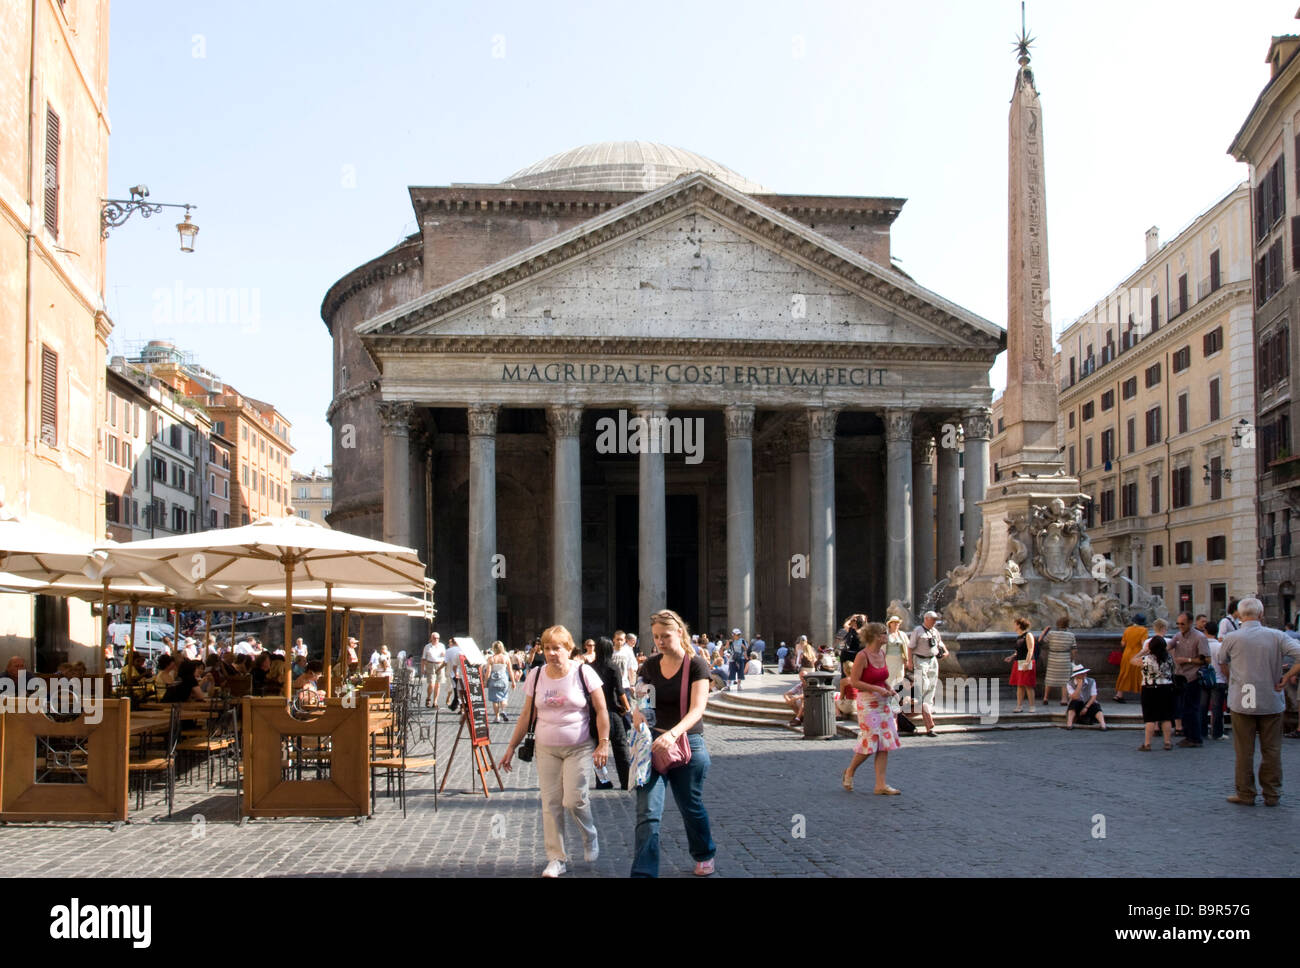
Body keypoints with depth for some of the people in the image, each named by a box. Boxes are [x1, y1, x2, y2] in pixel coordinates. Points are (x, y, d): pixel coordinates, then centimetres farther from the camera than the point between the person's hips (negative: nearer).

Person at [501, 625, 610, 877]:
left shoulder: (583, 672, -6)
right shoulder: (536, 676, 4)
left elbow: (601, 710, -4)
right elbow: (526, 715, 11)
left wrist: (603, 743, -11)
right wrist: (512, 747, 9)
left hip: (578, 747, -3)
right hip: (546, 749, 3)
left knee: (574, 799, -12)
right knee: (550, 804, 1)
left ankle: (590, 838, 18)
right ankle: (556, 859, 10)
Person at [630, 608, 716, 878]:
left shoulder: (696, 666, -8)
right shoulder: (650, 665, 4)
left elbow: (697, 709, -19)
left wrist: (673, 734, -35)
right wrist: (638, 714, -10)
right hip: (653, 744, 2)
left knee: (691, 807, 15)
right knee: (647, 813, -9)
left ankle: (704, 855, 42)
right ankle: (643, 873, -9)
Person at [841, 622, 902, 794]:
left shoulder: (882, 653, 8)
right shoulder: (862, 656, -15)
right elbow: (854, 681, -15)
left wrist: (889, 688, 3)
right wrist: (877, 689, -20)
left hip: (883, 703, 8)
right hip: (867, 703, -8)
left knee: (885, 744, 2)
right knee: (870, 743, -6)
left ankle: (880, 785, 5)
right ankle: (849, 772, 19)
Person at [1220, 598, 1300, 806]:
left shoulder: (1231, 638, -5)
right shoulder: (1276, 636, -4)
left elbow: (1222, 662, 11)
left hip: (1242, 702, -1)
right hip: (1271, 702, 1)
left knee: (1244, 751, 8)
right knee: (1271, 750, 11)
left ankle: (1245, 794, 12)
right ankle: (1272, 794, 16)